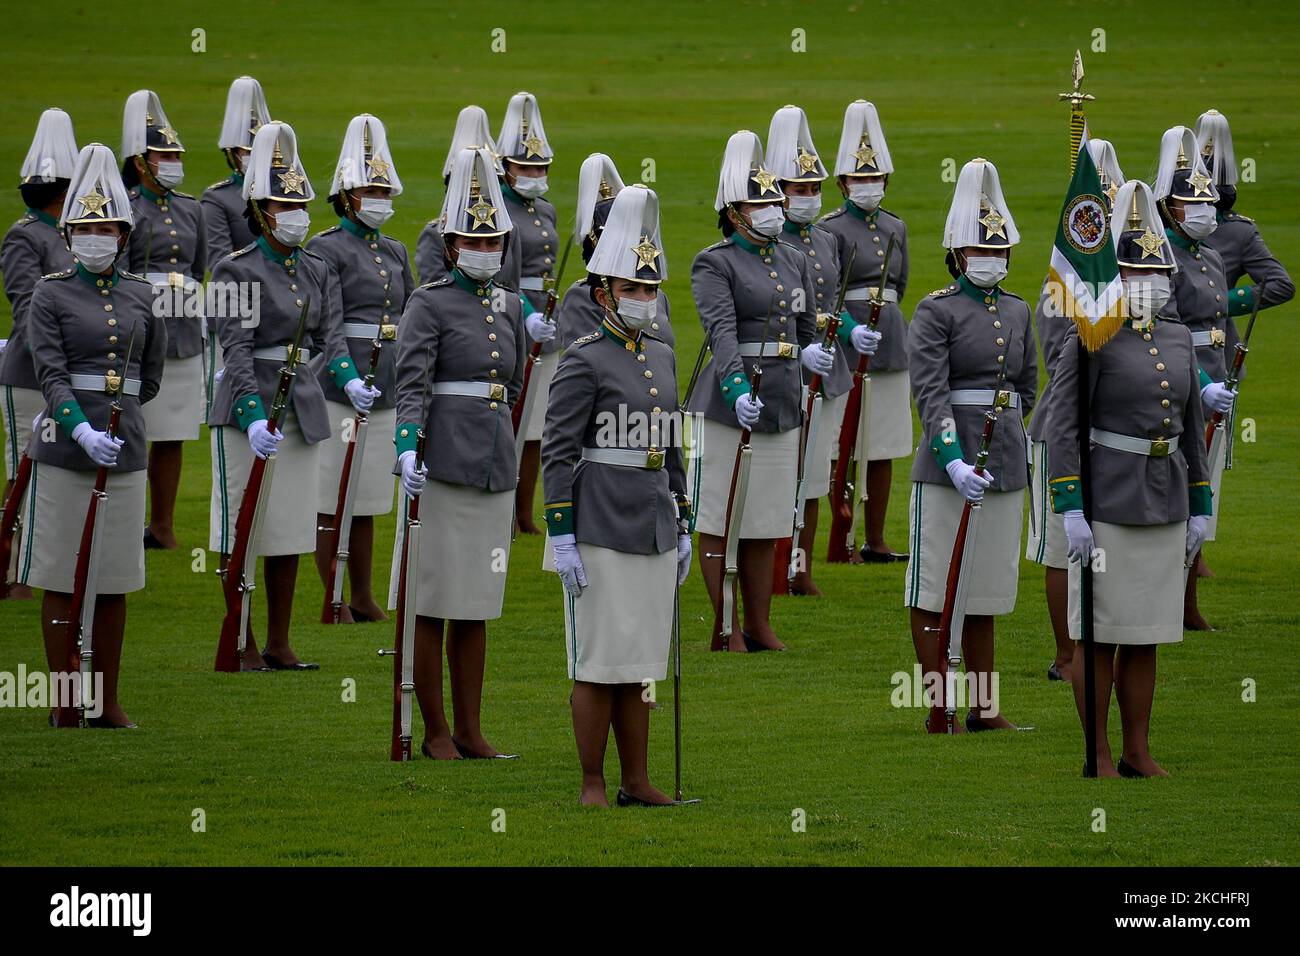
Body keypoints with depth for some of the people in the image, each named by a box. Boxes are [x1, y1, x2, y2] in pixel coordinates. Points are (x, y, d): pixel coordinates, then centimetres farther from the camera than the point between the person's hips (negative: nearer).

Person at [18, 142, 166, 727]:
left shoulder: (141, 297, 9)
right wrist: (83, 429, -25)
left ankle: (108, 702, 15)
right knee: (62, 580, 2)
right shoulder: (51, 295, -2)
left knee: (115, 582, 7)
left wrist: (113, 408, 12)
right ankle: (64, 701, 9)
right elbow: (51, 375, -12)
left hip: (125, 450, 3)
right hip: (64, 452, -3)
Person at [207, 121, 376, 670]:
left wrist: (350, 382, -19)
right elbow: (237, 350, -16)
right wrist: (254, 419, -27)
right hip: (247, 408, -6)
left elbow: (330, 336, 2)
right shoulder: (237, 271, -9)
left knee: (291, 530, 9)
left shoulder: (317, 271, 10)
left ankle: (279, 645, 17)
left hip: (303, 410, 6)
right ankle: (242, 646, 8)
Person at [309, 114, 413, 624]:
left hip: (385, 388, 7)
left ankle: (364, 598, 20)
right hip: (338, 386, -7)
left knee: (367, 500, 13)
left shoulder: (395, 252, 14)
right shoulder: (327, 249, -7)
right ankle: (335, 602, 5)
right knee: (330, 497, 1)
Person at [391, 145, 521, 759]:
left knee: (475, 606, 10)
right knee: (433, 603, 0)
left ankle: (470, 730, 14)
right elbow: (411, 384, -17)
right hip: (442, 466, -6)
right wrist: (407, 450, -29)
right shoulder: (428, 305, -6)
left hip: (494, 469, 6)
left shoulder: (509, 305, 12)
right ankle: (436, 732, 6)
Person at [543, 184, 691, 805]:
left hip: (654, 530, 7)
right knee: (599, 665, -2)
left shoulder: (662, 358, 13)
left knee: (638, 662, 10)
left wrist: (683, 530, 17)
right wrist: (562, 540, -15)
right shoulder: (583, 362, -8)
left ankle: (637, 783, 16)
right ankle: (593, 788, 3)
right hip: (602, 532, -7)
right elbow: (557, 453, -11)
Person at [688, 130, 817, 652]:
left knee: (765, 521, 11)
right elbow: (721, 330, -20)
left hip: (782, 403, 6)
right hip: (728, 404, -6)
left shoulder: (794, 260, 13)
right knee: (719, 519, 1)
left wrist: (814, 353, -8)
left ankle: (760, 625, 19)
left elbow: (807, 328, 16)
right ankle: (728, 629, 8)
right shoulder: (715, 264, -7)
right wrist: (738, 391, -35)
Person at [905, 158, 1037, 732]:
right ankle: (938, 710, 5)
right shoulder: (936, 312, -7)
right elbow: (930, 392, -16)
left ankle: (984, 708, 16)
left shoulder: (1018, 312, 11)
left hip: (1005, 469, 6)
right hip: (945, 470, -6)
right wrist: (953, 460, -26)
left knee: (986, 592, 11)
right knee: (934, 589, 1)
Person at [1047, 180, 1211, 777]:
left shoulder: (1178, 341, 10)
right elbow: (1062, 428, -12)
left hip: (1165, 506, 6)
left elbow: (1192, 429, 16)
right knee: (1099, 634, 1)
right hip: (1107, 505, -6)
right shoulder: (1089, 342, -9)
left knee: (1145, 637, 10)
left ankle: (1139, 754, 17)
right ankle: (1099, 758, 7)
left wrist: (1199, 508, 14)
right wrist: (1070, 511, -17)